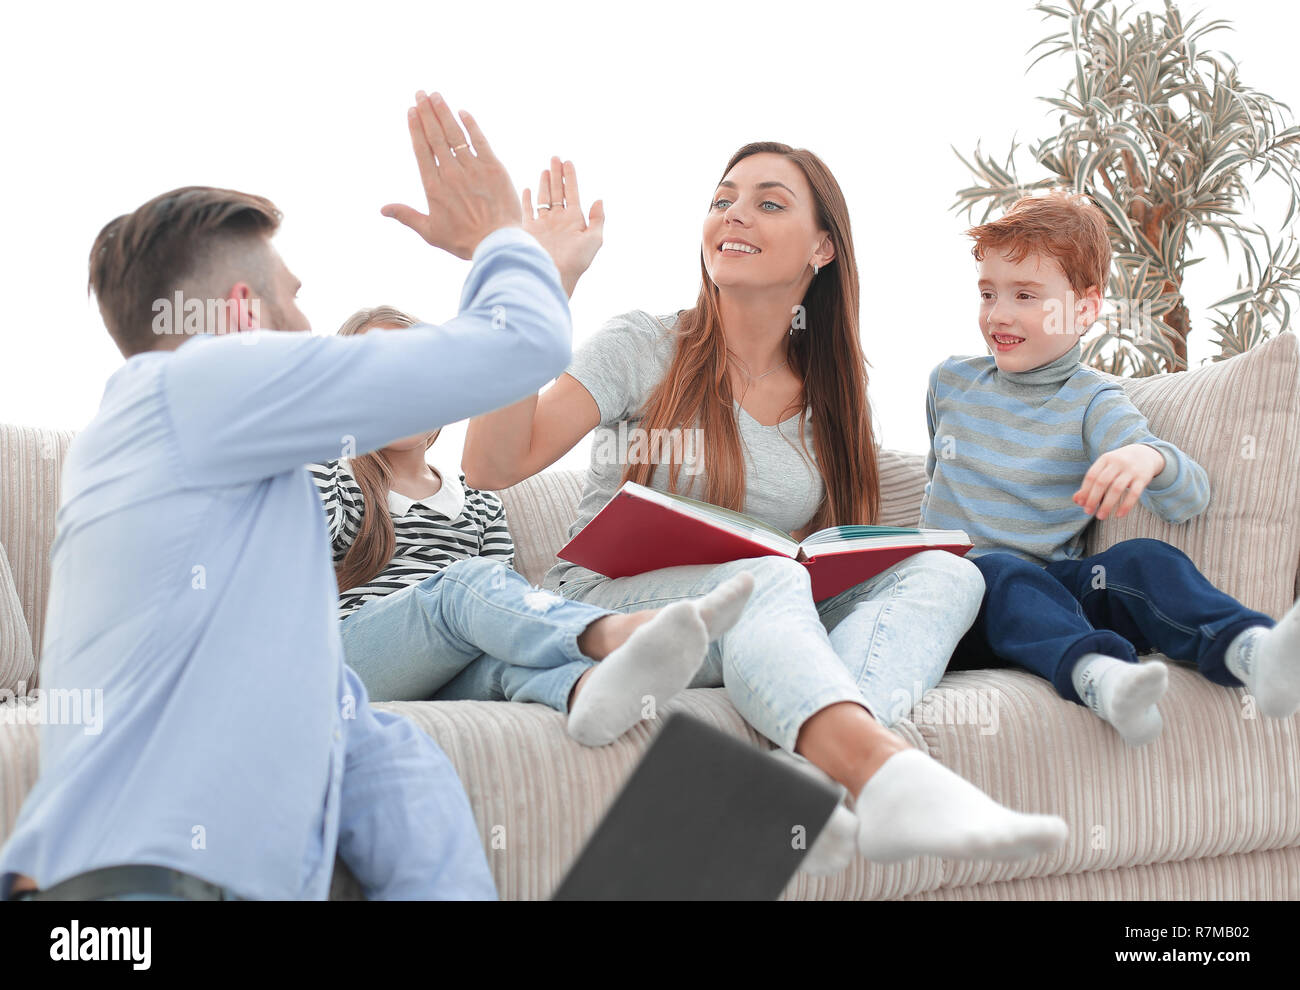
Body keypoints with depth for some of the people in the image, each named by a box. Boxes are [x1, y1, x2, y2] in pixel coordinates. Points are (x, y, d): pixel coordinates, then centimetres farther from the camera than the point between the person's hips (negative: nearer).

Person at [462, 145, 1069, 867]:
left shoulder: (830, 401, 13)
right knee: (766, 579, -35)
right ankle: (886, 774, -63)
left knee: (945, 571, -21)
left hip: (759, 641, 4)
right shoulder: (641, 347, 2)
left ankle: (815, 777, -48)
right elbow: (493, 468, -9)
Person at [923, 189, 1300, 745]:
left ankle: (1248, 650, -59)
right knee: (1002, 571, -35)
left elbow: (1190, 501, -14)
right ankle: (1096, 675, -66)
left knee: (1145, 561, -29)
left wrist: (1150, 459, -36)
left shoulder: (1092, 403, 2)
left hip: (1050, 592, 0)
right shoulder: (950, 382, 13)